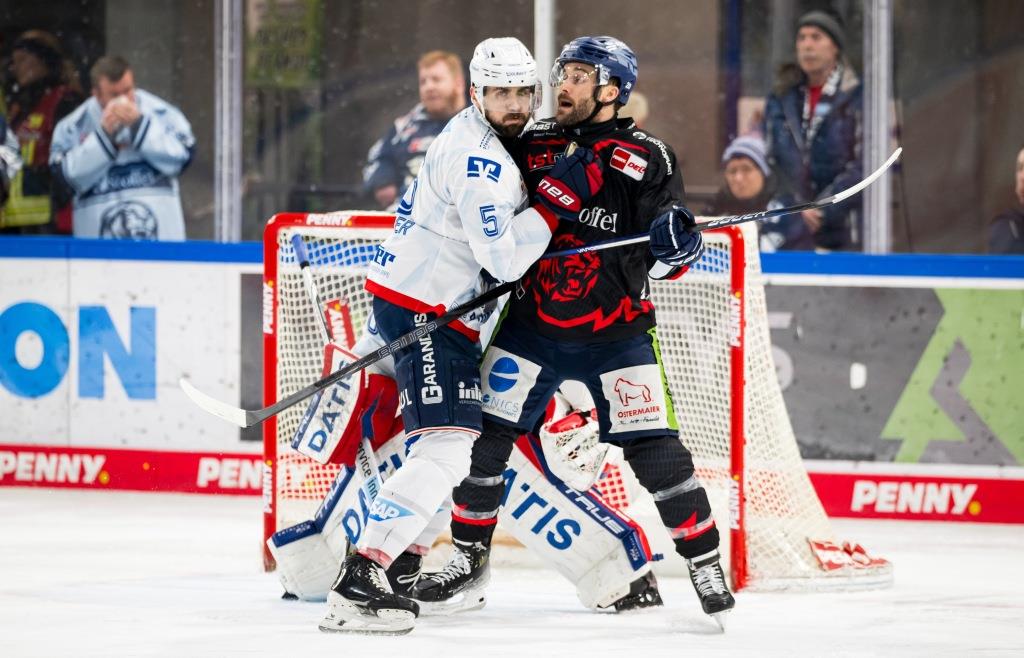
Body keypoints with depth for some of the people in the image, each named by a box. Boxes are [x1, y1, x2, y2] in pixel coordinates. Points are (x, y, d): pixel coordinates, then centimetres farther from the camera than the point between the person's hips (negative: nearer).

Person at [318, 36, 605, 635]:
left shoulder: (488, 141, 13)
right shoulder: (476, 157, -19)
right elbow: (504, 259, -24)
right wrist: (560, 197, -20)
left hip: (443, 311, 11)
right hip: (420, 311, -11)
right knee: (447, 446, -19)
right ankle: (357, 584, -26)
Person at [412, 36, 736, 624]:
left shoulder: (647, 161, -6)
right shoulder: (533, 147, 4)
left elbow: (667, 263, -9)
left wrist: (674, 243, -30)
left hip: (616, 332, -3)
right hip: (532, 326, 3)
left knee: (655, 449, -9)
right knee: (484, 434, 1)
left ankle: (706, 563, 3)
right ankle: (470, 558, 17)